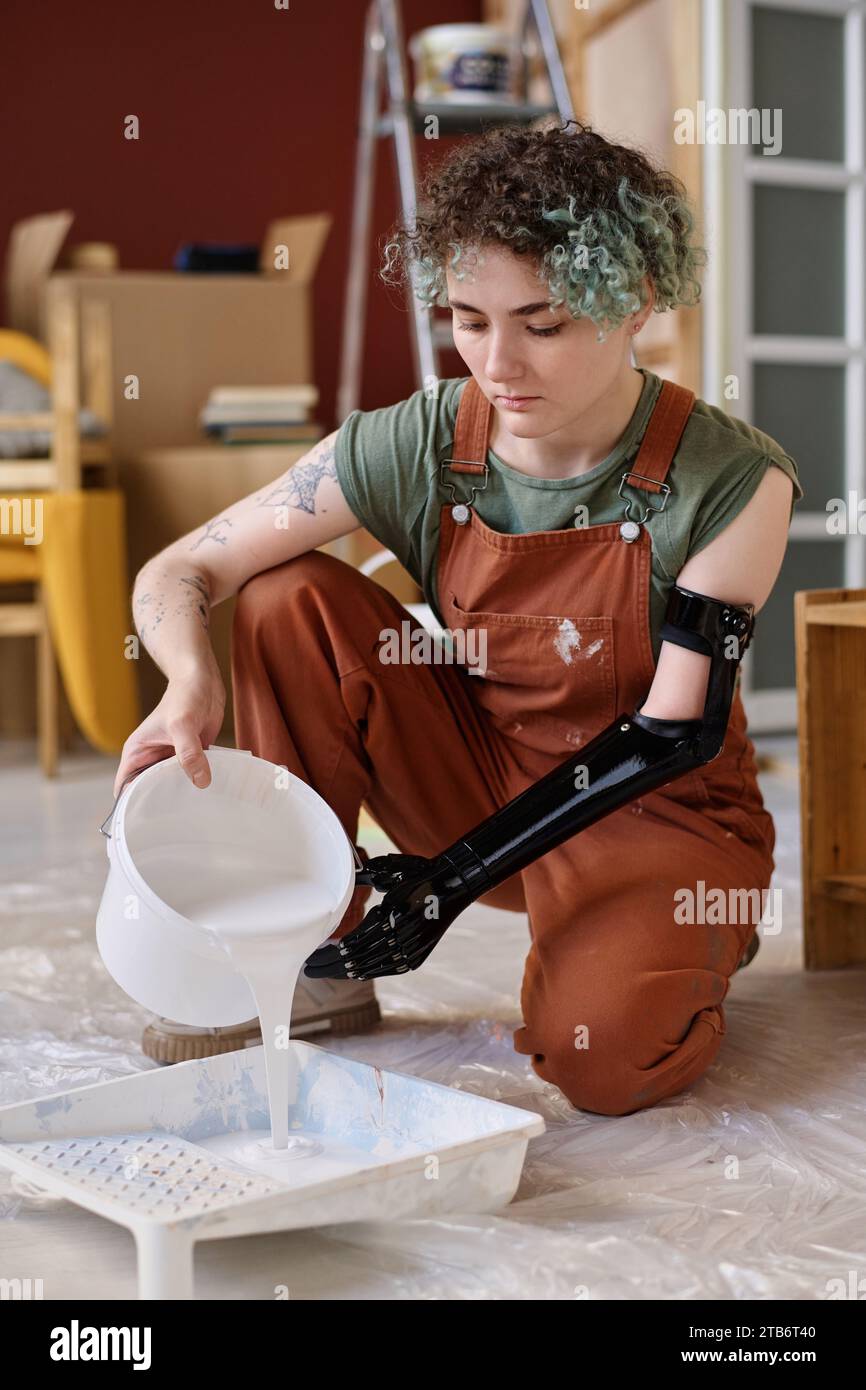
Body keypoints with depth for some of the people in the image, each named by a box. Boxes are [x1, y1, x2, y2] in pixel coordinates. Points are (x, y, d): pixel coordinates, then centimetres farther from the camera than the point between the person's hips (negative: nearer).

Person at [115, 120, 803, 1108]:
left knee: (604, 1058, -32)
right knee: (290, 598, -17)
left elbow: (660, 739, -20)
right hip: (485, 782, 3)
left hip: (664, 812, -3)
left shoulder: (733, 485, -20)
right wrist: (193, 682, -34)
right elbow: (176, 573, -10)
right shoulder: (416, 450, -13)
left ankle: (692, 943, 7)